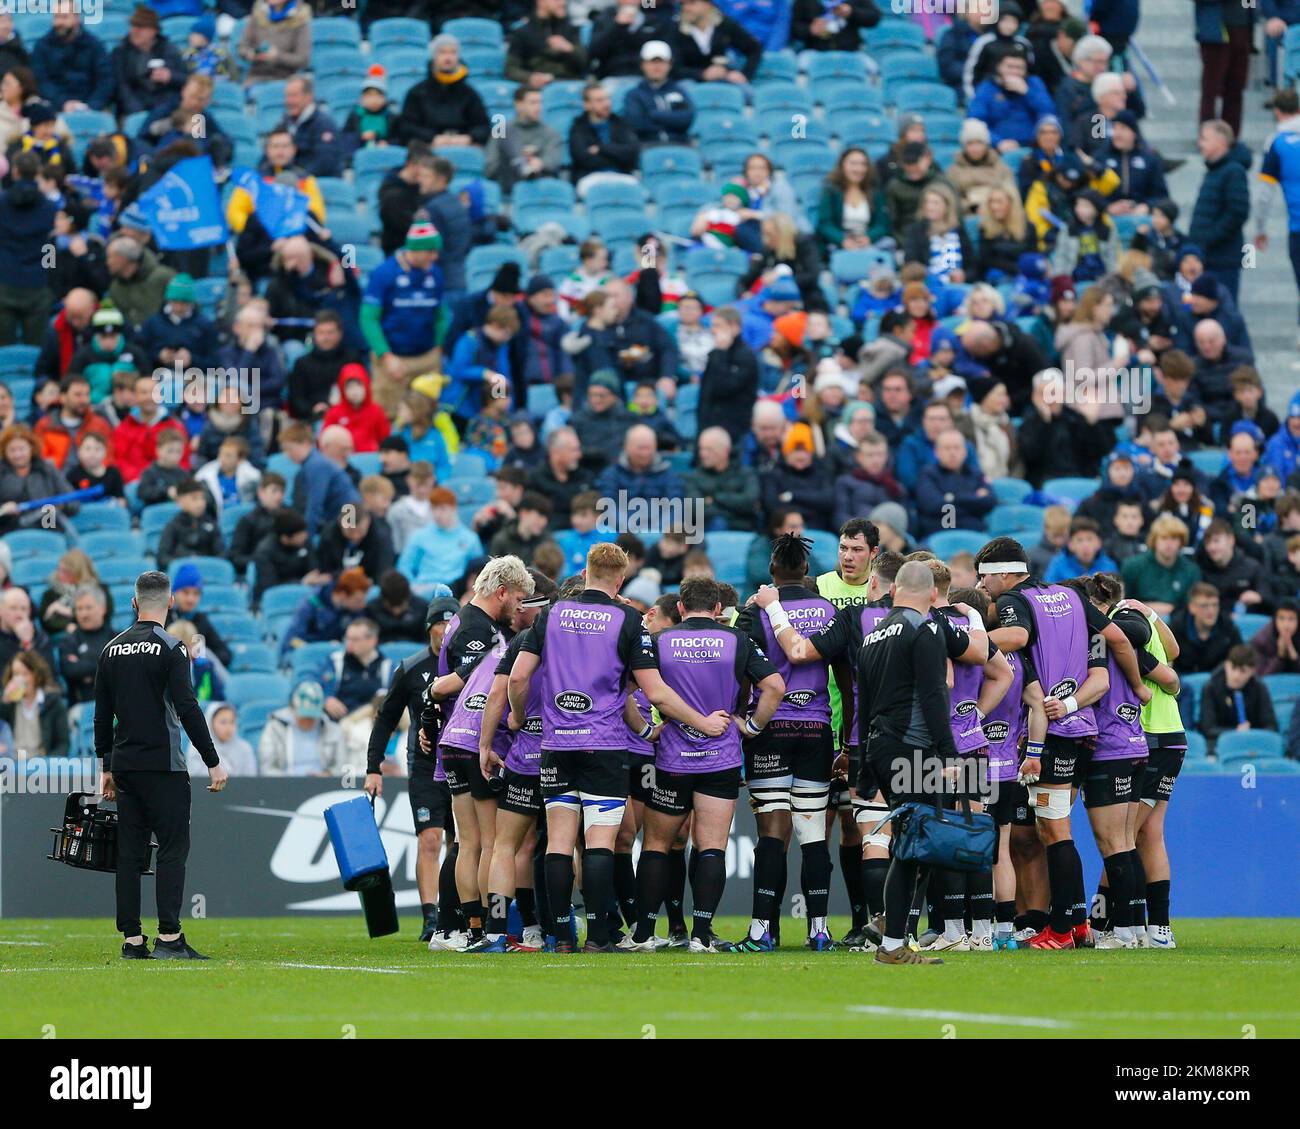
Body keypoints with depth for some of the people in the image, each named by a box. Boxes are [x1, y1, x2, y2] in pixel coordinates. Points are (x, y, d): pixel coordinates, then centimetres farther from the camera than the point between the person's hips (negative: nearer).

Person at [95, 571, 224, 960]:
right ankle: (169, 938, -13)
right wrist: (213, 763, -12)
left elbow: (102, 714, 14)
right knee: (172, 848, -5)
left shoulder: (113, 649, 11)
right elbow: (187, 709, -15)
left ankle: (131, 940, 6)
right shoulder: (169, 648, -8)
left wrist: (106, 767, 22)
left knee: (129, 852, 7)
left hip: (125, 767, 6)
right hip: (163, 767, -6)